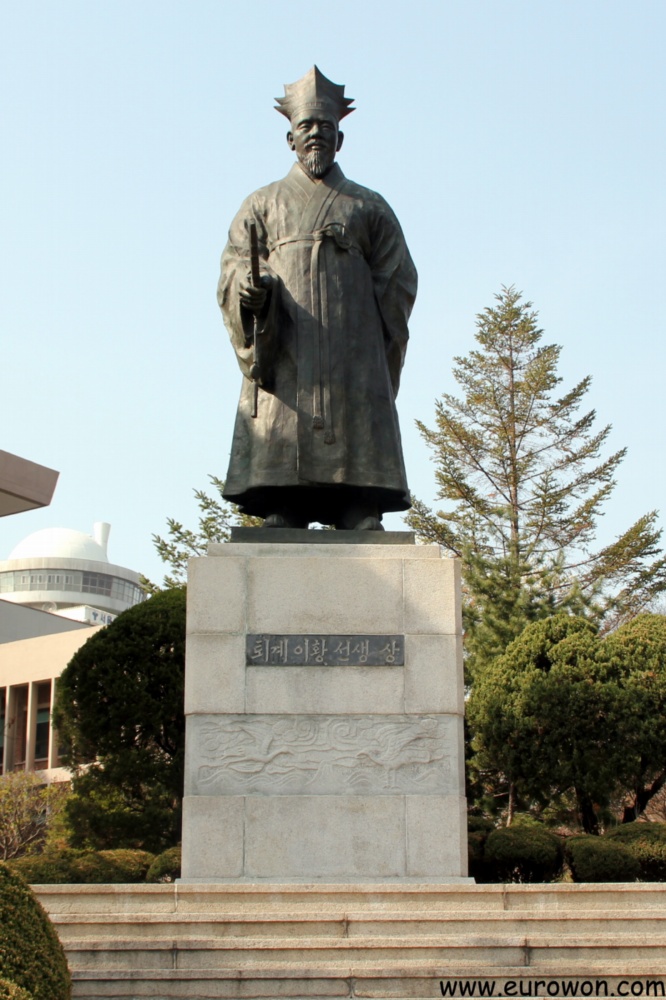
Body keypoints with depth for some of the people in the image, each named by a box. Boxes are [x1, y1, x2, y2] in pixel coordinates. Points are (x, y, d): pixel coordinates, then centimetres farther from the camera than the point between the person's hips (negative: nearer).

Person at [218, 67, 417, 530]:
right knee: (279, 509, -11)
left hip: (352, 367, 0)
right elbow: (234, 270, 10)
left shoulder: (370, 207, 20)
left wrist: (371, 355, -1)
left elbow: (398, 284, 12)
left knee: (362, 509, -11)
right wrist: (250, 292, -14)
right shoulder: (263, 205, 21)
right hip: (282, 363, 0)